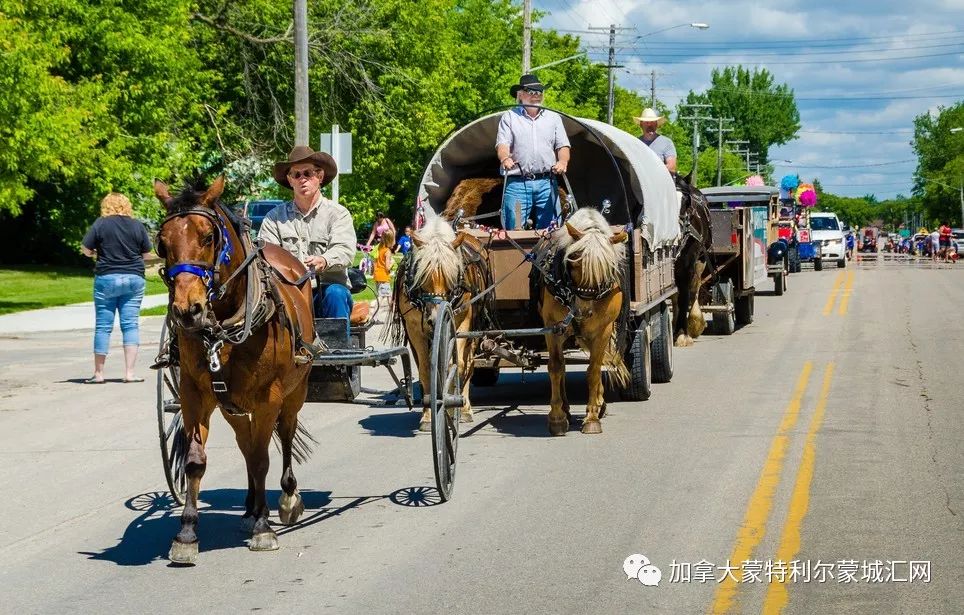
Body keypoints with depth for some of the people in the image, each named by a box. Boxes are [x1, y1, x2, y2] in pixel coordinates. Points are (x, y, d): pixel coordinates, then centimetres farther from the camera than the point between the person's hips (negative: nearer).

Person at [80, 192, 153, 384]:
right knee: (130, 325, 4)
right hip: (134, 278, 2)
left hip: (106, 278, -1)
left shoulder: (101, 224, -5)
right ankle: (129, 372, 0)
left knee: (103, 326, 5)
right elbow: (146, 253, 6)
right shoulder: (137, 225, 1)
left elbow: (85, 249, -5)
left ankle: (98, 373, 11)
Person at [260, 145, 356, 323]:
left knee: (335, 293, -35)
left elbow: (345, 250, -9)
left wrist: (324, 261, -34)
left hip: (327, 286, -1)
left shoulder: (338, 213, 8)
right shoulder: (275, 216, 16)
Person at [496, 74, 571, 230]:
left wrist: (563, 161, -10)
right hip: (517, 183, -2)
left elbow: (563, 146, 13)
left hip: (546, 182, 2)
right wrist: (505, 158, -25)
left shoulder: (554, 117, 18)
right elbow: (502, 144, -2)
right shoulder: (509, 117, 10)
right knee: (513, 230, -7)